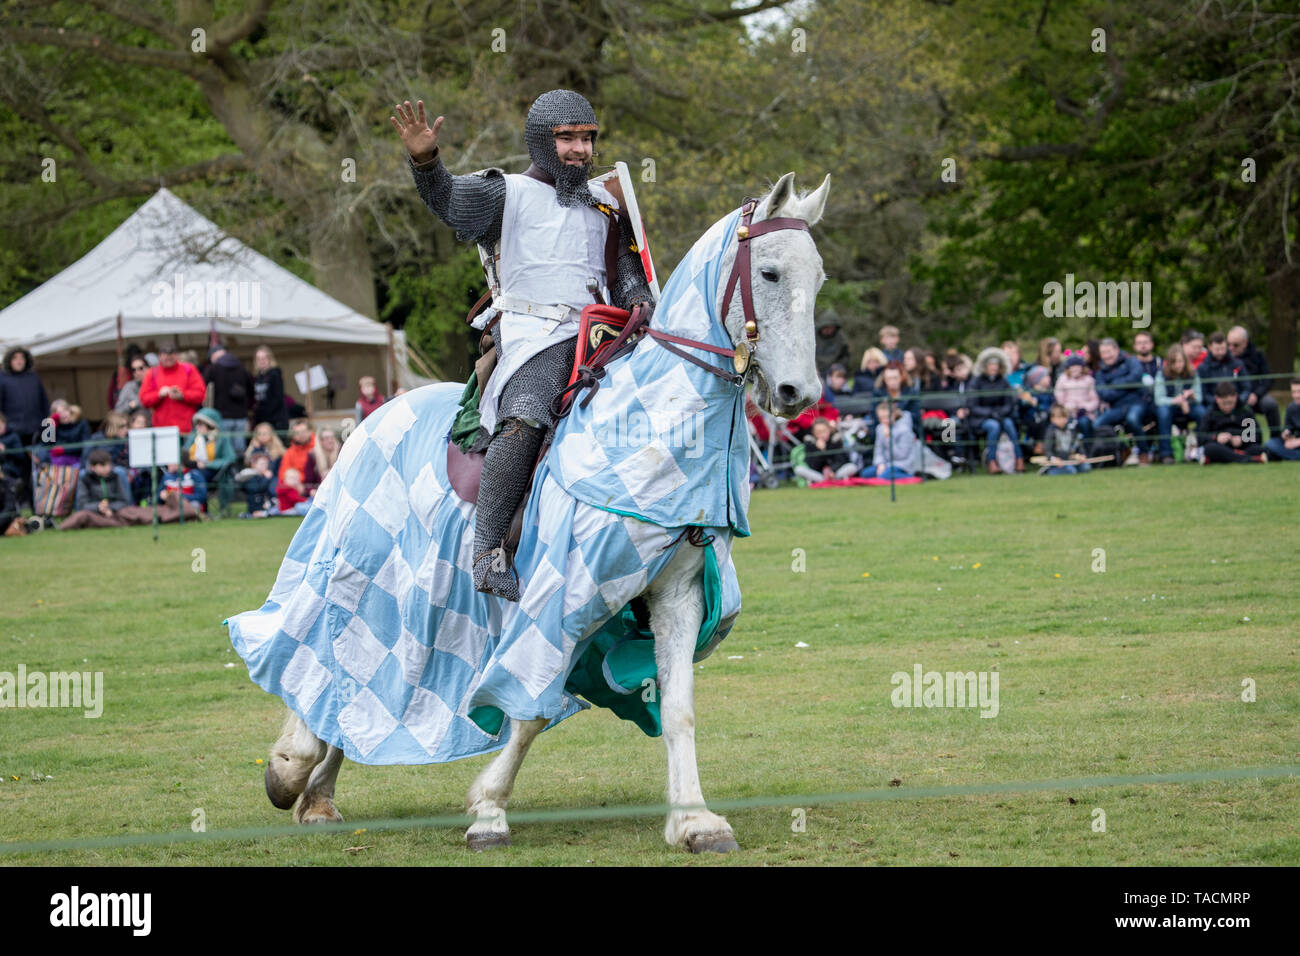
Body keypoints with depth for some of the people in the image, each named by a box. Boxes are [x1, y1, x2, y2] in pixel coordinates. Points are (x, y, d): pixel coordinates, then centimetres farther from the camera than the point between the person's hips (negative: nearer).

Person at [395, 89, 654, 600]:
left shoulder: (606, 203, 24)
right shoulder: (508, 193, 8)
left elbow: (627, 271, 25)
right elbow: (450, 200, -9)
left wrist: (640, 304, 2)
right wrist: (425, 161, -30)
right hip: (534, 334, -6)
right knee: (525, 420, -31)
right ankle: (488, 550, -30)